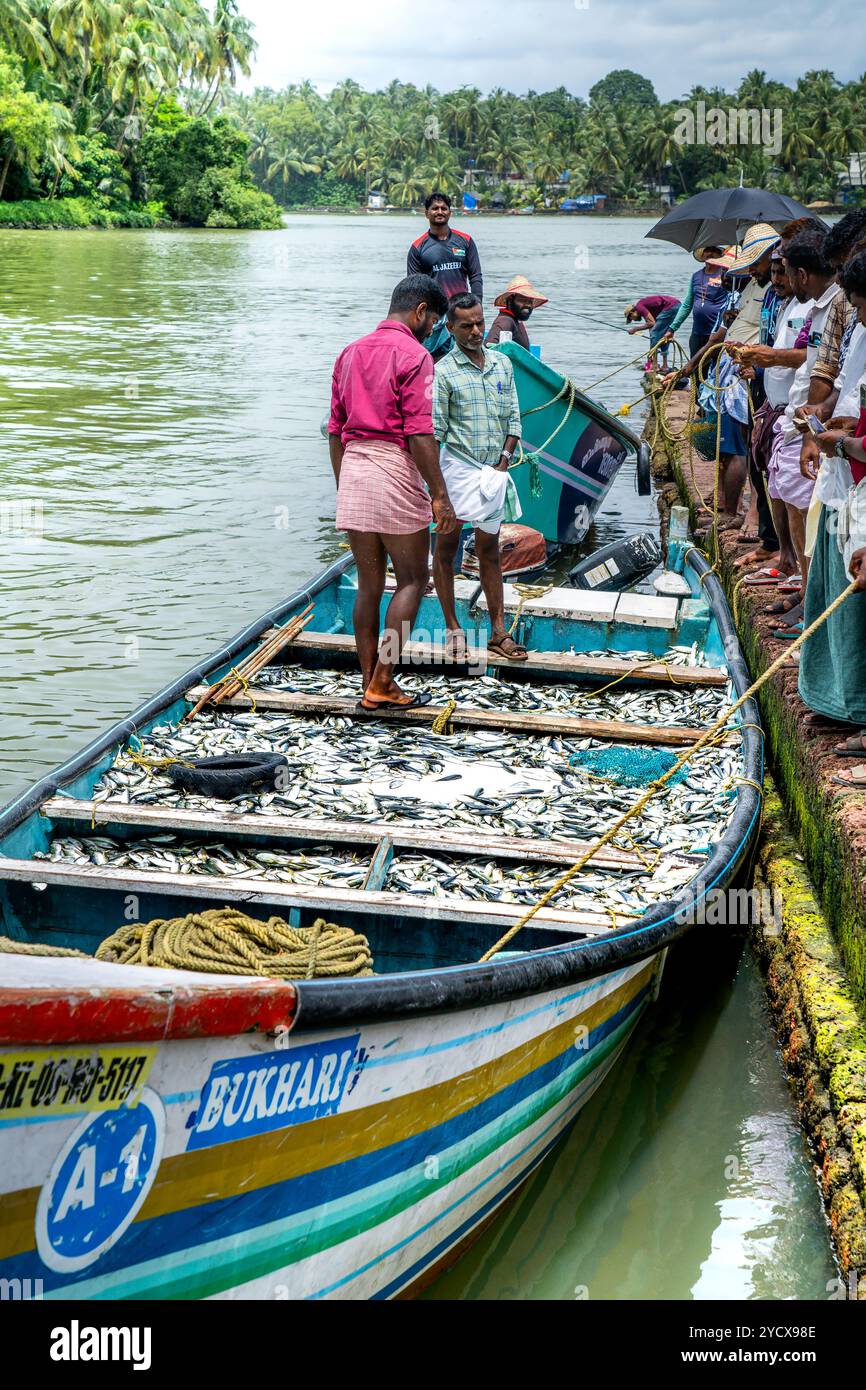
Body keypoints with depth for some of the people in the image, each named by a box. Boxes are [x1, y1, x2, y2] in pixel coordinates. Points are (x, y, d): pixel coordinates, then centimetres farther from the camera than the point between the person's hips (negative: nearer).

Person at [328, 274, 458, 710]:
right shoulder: (413, 355, -8)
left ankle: (370, 682, 14)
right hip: (394, 469, -7)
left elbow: (335, 429, 16)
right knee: (412, 580, 3)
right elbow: (419, 433, -14)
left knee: (369, 584, 11)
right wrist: (440, 496, -12)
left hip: (352, 467, 7)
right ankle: (382, 684, -2)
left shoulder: (350, 352, 15)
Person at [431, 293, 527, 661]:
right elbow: (435, 432, -9)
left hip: (493, 471, 5)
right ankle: (452, 629, 10)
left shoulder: (502, 364, 9)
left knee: (489, 550, 10)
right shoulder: (443, 372, -6)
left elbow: (513, 420, 11)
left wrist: (503, 463, 0)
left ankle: (498, 631, 14)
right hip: (456, 466, -5)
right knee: (446, 546, 3)